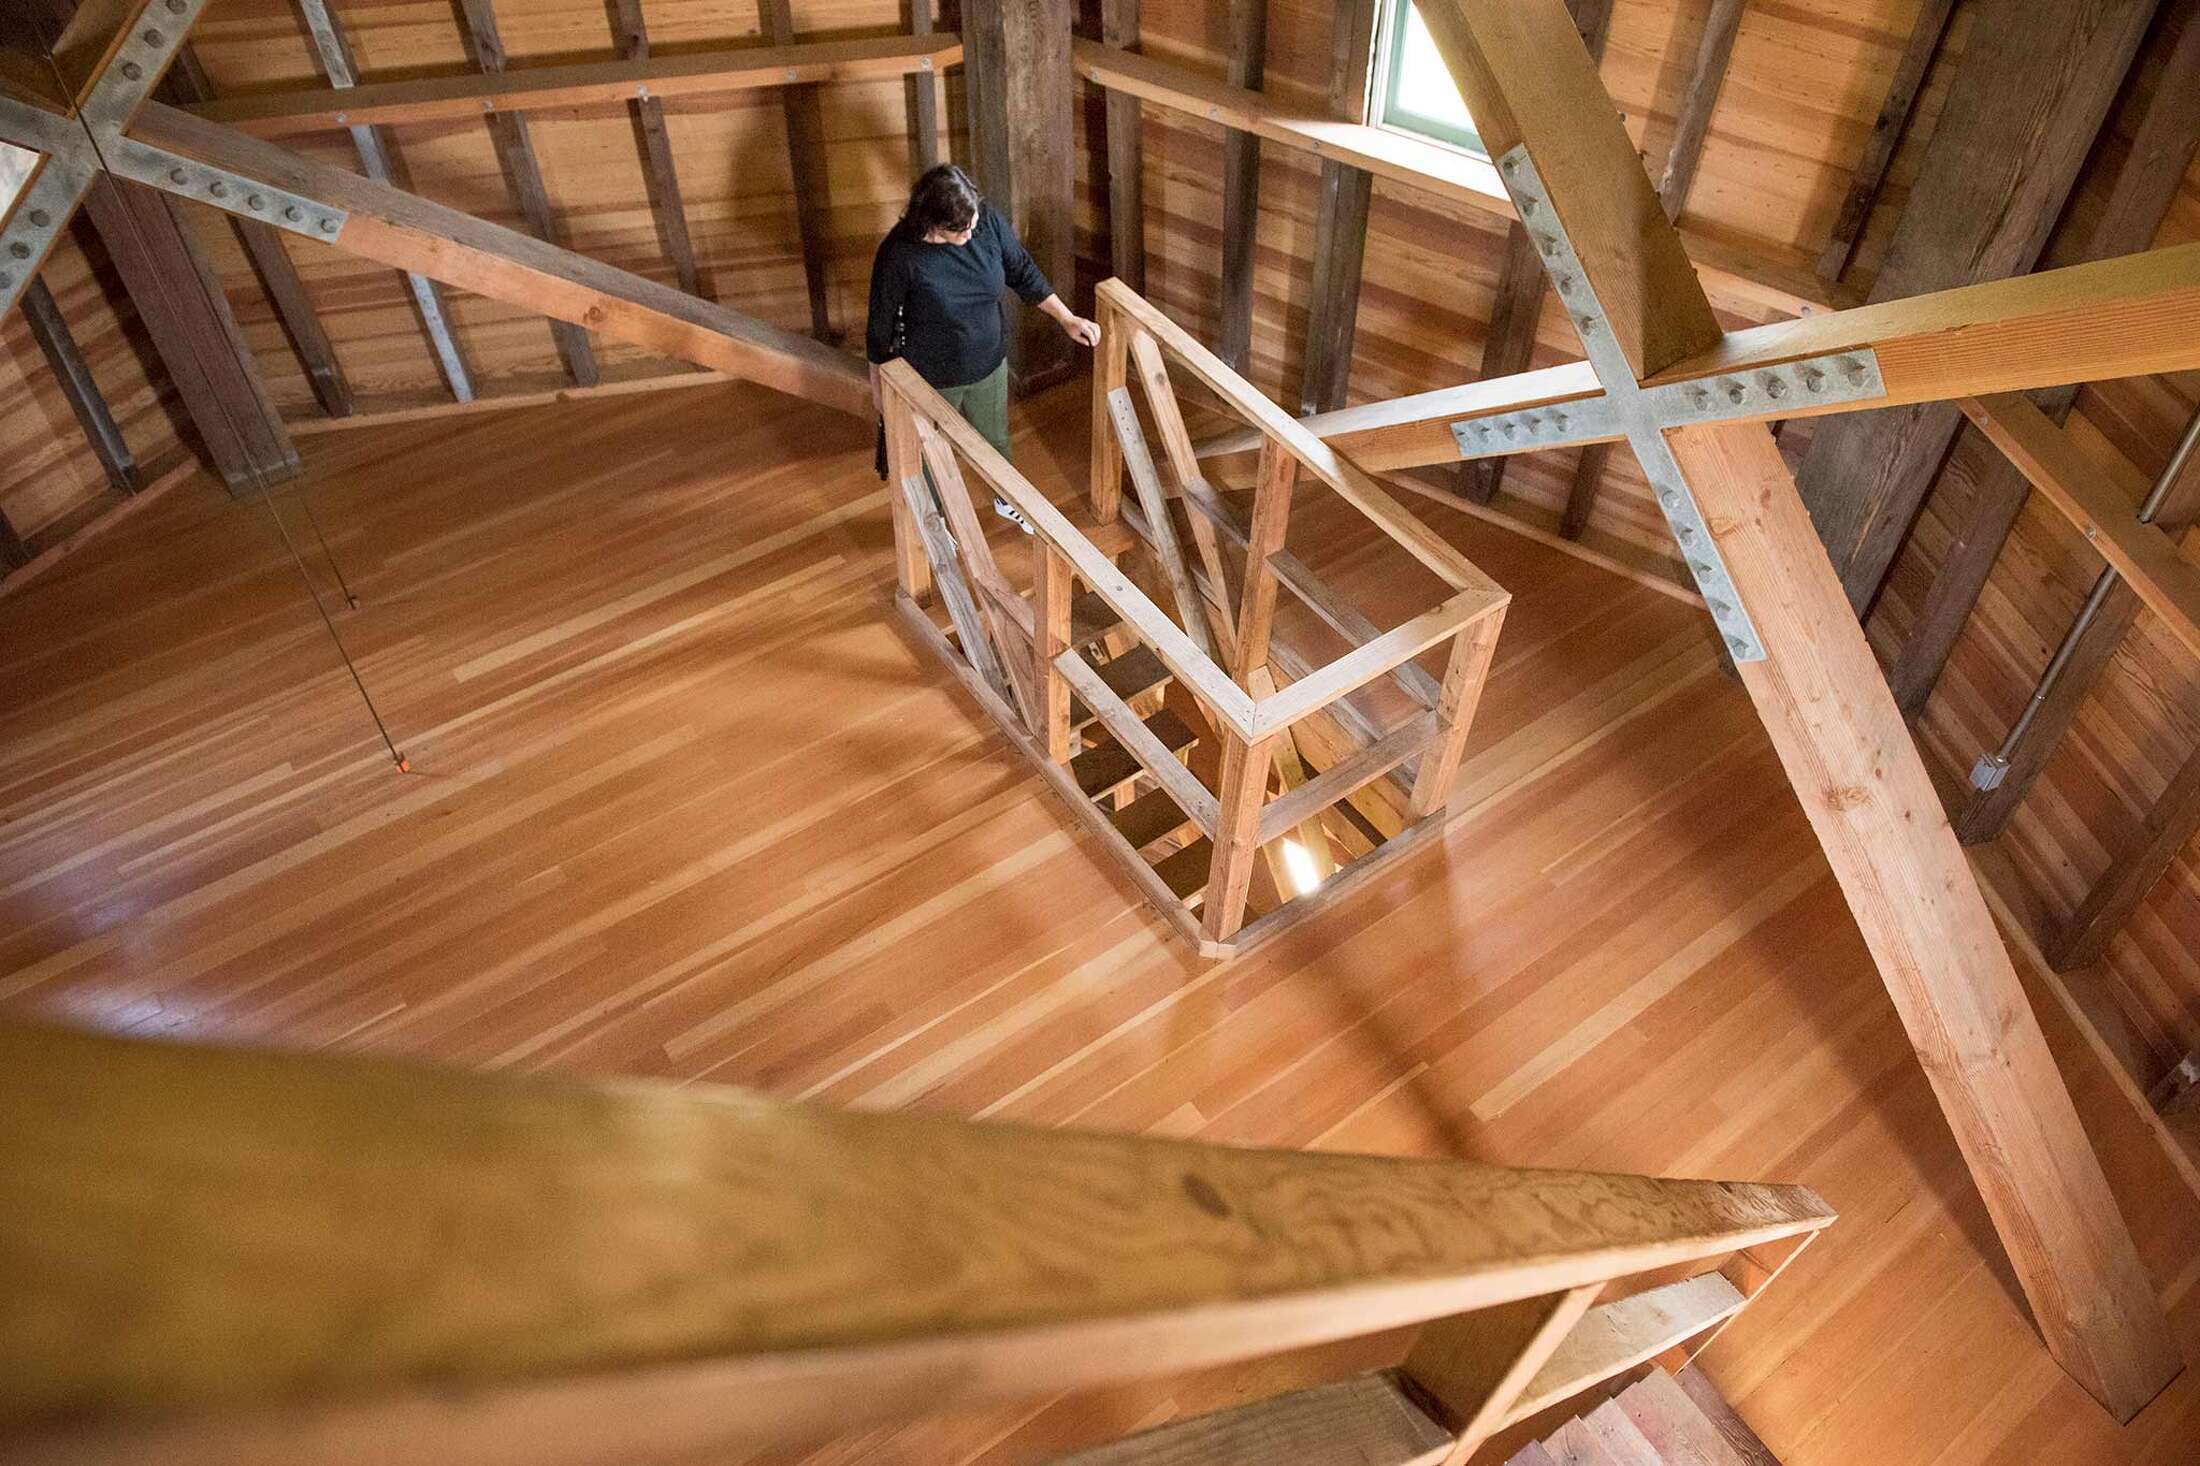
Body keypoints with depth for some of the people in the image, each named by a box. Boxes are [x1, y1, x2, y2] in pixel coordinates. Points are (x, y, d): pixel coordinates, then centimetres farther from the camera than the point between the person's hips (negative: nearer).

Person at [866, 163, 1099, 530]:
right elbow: (882, 324, -17)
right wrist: (880, 387, -7)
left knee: (996, 439, 28)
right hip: (931, 380, -4)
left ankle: (1006, 500, 57)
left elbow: (1023, 273, -3)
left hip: (988, 365, 4)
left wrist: (1067, 319, -7)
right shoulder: (899, 254, -30)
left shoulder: (988, 221, -19)